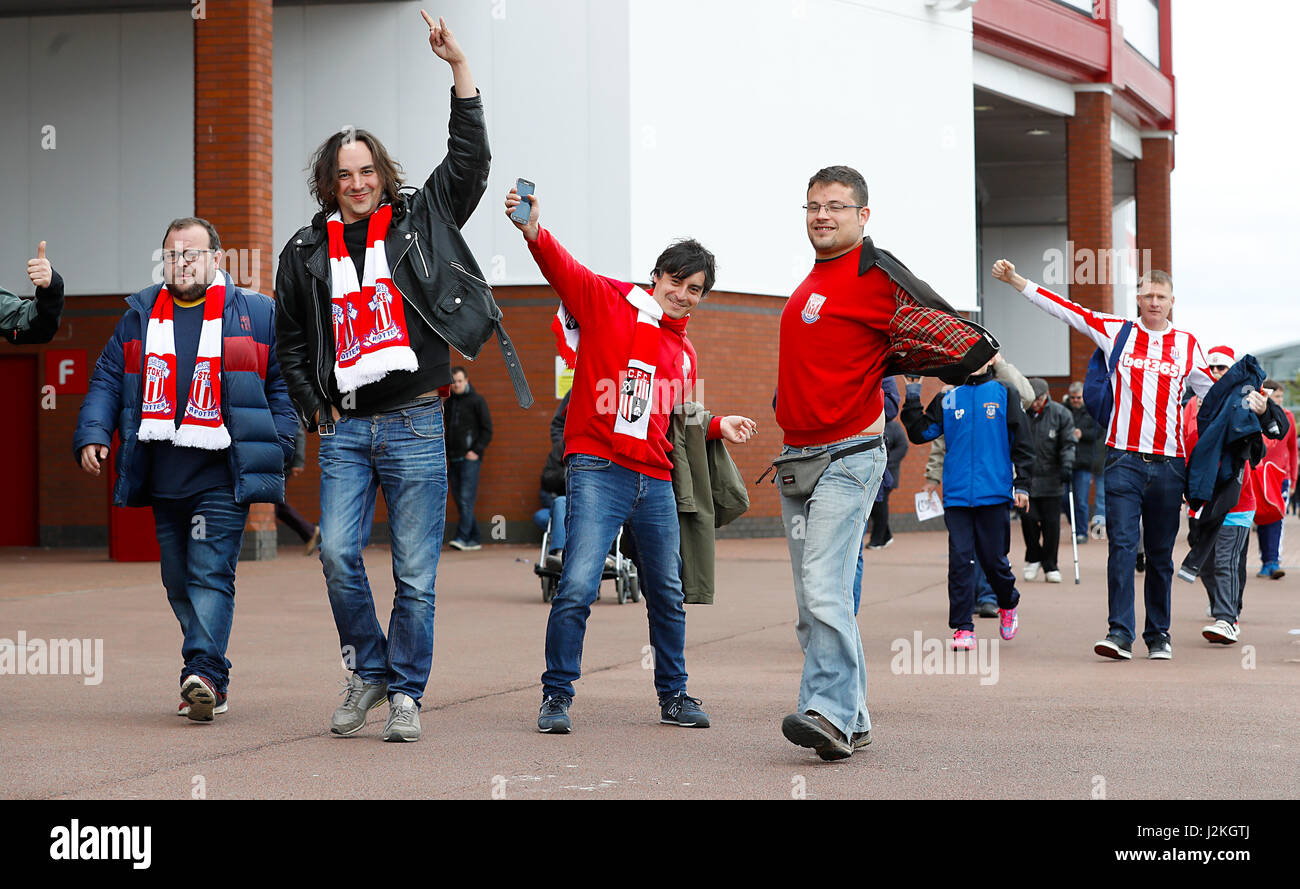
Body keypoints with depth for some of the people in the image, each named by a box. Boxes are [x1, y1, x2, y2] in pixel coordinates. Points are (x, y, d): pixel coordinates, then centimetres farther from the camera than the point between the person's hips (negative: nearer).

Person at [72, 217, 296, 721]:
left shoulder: (257, 315, 5)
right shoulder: (139, 317, 15)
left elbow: (281, 386, 4)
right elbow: (106, 381, 13)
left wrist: (280, 452, -6)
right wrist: (92, 434, -3)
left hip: (223, 475, -4)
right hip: (162, 476, 4)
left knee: (211, 575, -14)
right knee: (179, 582, 8)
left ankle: (204, 673, -21)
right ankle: (210, 688, 16)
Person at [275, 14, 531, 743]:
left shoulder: (420, 220, 8)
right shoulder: (307, 253, 12)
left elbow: (470, 160, 0)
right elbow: (292, 343, 19)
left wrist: (459, 66, -5)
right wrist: (317, 407, 8)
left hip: (415, 423, -1)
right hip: (346, 428, 1)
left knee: (416, 572, -1)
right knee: (338, 552, -13)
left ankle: (406, 691, 10)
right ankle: (368, 670, 7)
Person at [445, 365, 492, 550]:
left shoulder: (477, 400, -1)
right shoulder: (448, 402, 15)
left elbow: (487, 429, -3)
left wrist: (477, 450, -12)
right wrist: (445, 455, 12)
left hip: (470, 458, -6)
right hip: (453, 459, 6)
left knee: (466, 498, -13)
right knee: (459, 500, 4)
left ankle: (462, 538, -18)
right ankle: (474, 539, 9)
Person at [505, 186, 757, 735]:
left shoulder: (684, 353, 19)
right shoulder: (610, 304, 1)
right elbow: (566, 271, -18)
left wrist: (719, 426, 18)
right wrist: (535, 234, -36)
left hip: (655, 482, 6)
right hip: (598, 472, -6)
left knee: (667, 595, 13)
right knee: (577, 588, -15)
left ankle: (674, 697, 27)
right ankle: (557, 695, -4)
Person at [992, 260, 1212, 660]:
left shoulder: (1187, 345, 9)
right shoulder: (1116, 332, 6)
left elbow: (1212, 392, 21)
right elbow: (1065, 309, 5)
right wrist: (1016, 280, 2)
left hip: (1168, 462, 1)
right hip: (1123, 459, -1)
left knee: (1160, 554, 8)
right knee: (1122, 545, -11)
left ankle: (1159, 635, 16)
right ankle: (1120, 632, -14)